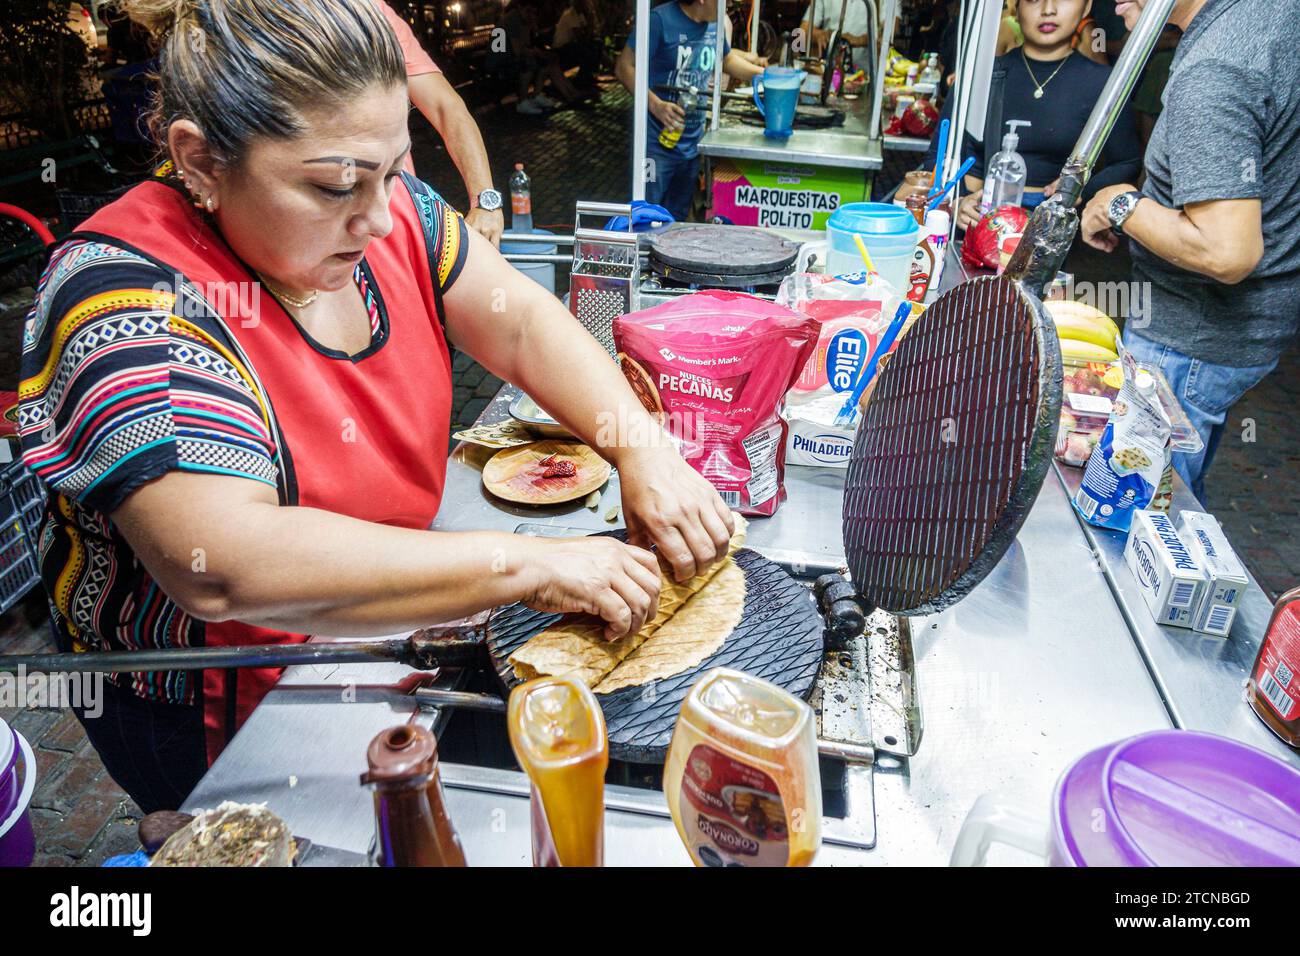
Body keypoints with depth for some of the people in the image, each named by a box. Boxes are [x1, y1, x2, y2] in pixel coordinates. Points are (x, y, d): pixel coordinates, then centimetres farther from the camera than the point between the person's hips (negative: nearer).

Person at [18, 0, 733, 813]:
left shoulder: (388, 207, -10)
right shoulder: (124, 296, -30)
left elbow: (522, 322, -8)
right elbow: (223, 569, -40)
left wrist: (643, 448, -25)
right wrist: (530, 565, -39)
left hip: (388, 628, 6)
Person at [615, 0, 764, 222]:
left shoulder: (715, 24, 7)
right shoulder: (660, 19, -14)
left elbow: (727, 59, 27)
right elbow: (625, 67, -14)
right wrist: (655, 105, -26)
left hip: (692, 143, 7)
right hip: (657, 143, -7)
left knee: (678, 217, 16)